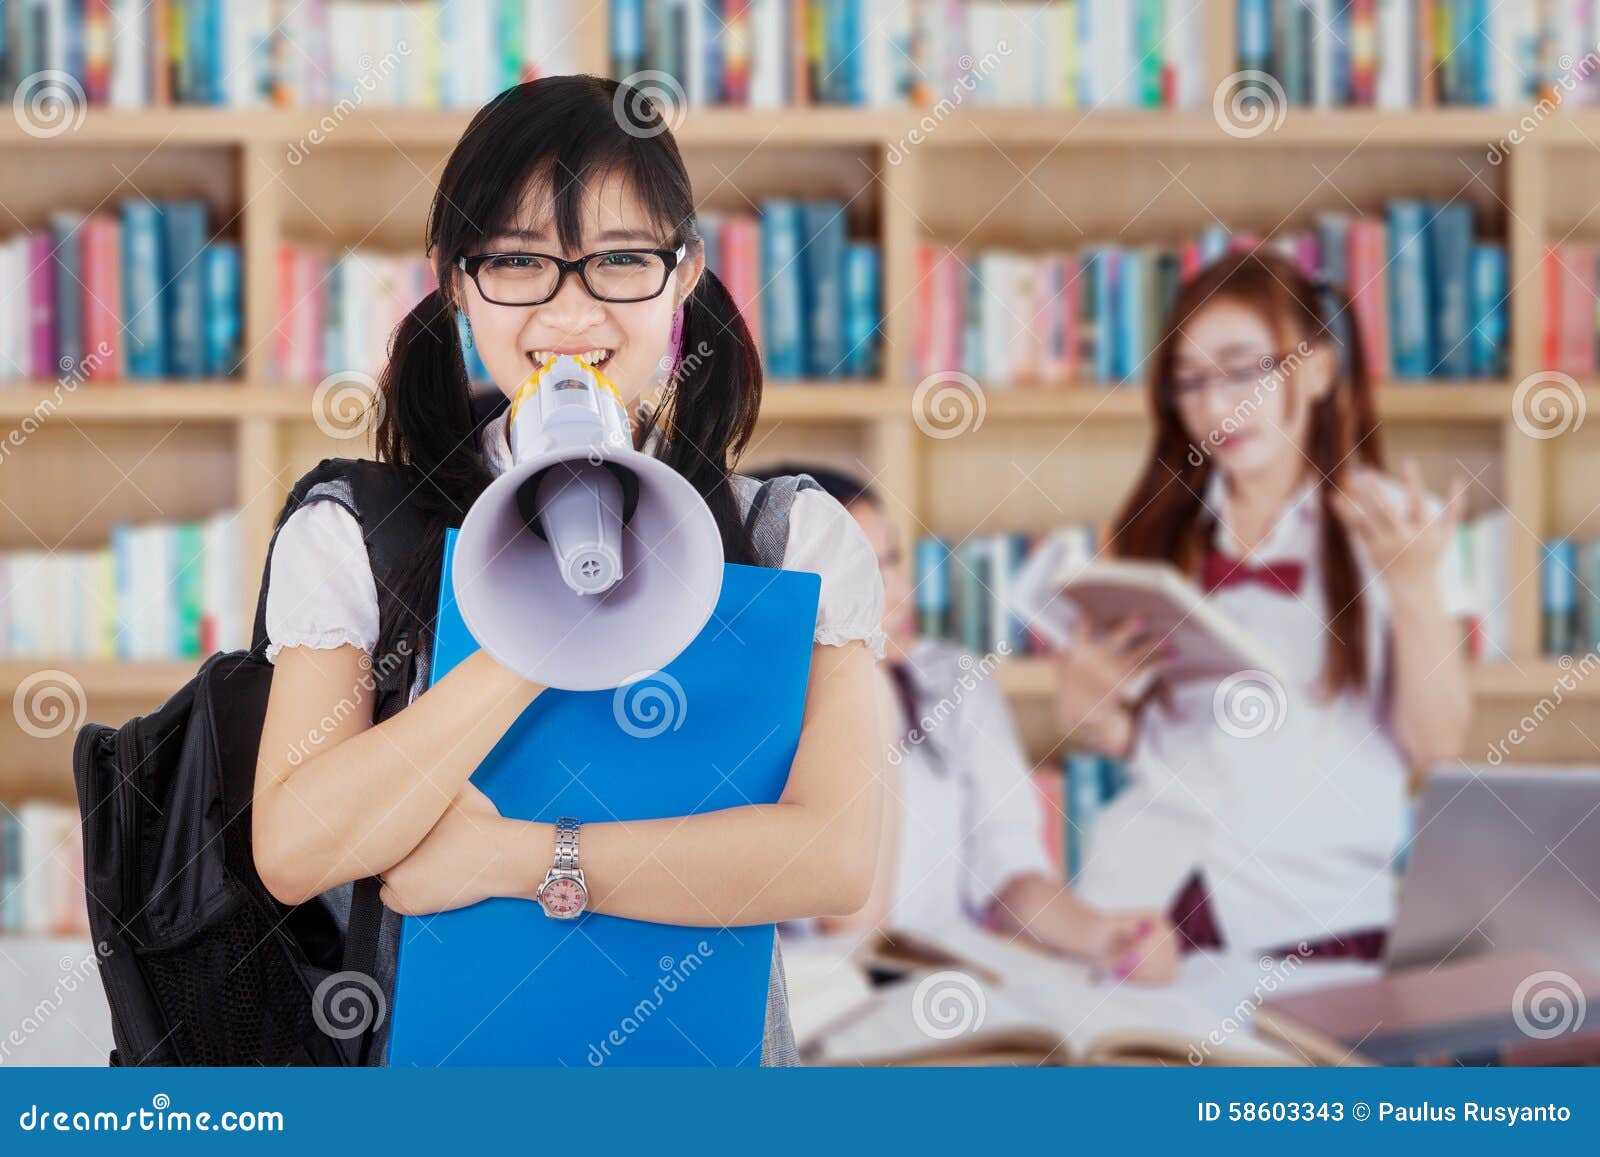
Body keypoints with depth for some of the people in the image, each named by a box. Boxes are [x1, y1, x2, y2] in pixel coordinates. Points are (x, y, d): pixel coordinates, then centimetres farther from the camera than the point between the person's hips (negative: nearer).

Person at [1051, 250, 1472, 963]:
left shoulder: (1393, 523, 4)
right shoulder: (1156, 528, 13)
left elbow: (1437, 743, -2)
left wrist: (1415, 588, -14)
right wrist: (1086, 701, -6)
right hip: (1146, 884, 3)